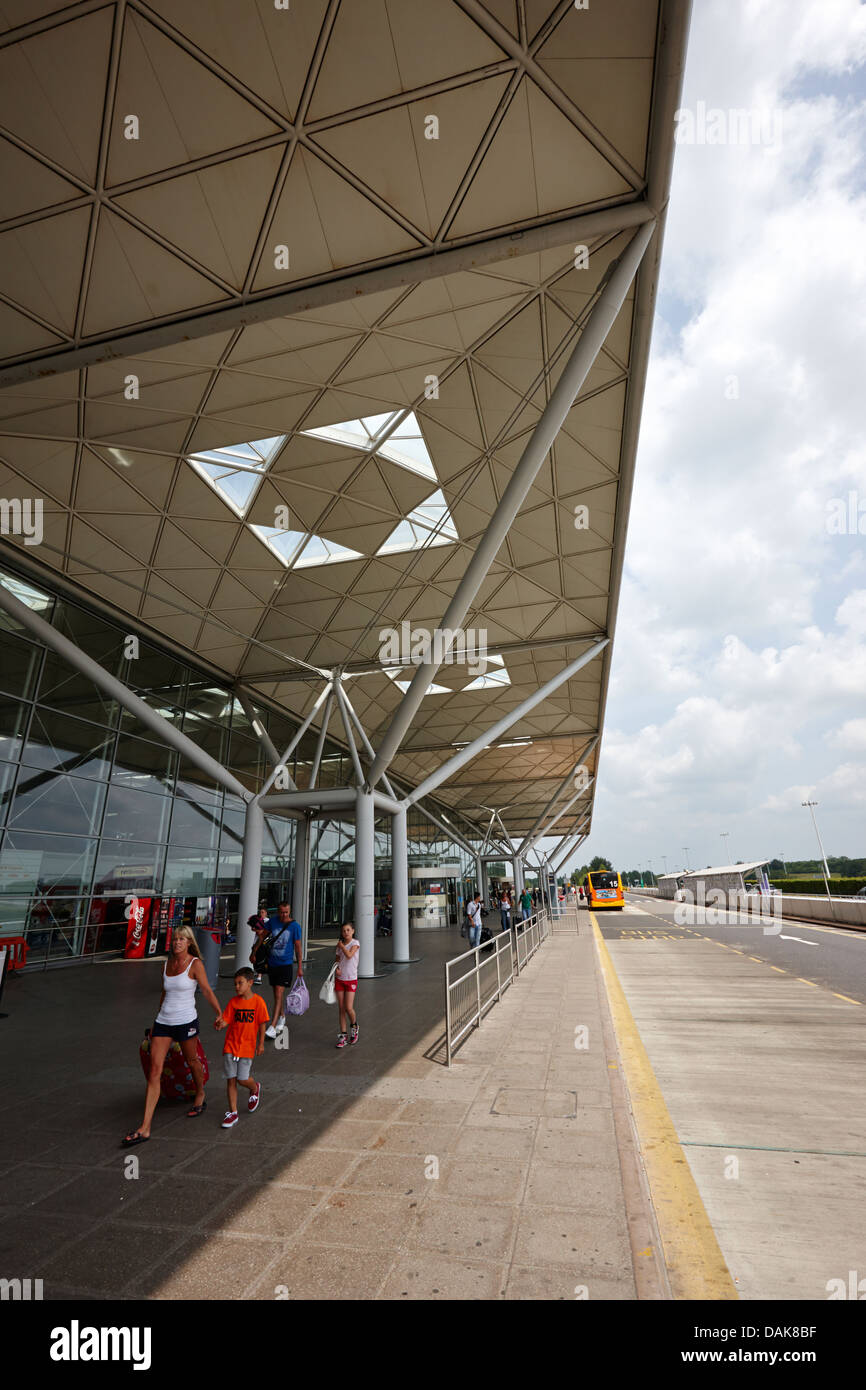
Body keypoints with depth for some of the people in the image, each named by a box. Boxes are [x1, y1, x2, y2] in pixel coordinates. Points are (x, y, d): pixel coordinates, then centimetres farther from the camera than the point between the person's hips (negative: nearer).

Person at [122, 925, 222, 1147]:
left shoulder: (195, 964, -9)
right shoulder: (166, 965, 7)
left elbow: (207, 991, -8)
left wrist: (220, 1015, -12)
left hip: (186, 1022, -4)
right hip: (163, 1022, 4)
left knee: (192, 1062, 15)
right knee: (154, 1071, -4)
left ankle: (200, 1097, 43)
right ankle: (144, 1128, -2)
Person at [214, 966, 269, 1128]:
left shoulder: (258, 1001, -9)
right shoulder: (233, 1002, 1)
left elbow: (262, 1024, -3)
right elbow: (226, 1020, -3)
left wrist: (261, 1043, -3)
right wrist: (219, 1024, -25)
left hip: (247, 1047, -3)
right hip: (230, 1045, 3)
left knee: (242, 1079, -2)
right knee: (230, 1079, 5)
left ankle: (255, 1088, 32)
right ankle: (232, 1113, 19)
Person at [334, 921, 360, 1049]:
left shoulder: (355, 943, -7)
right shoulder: (340, 945, 7)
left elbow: (349, 955, -22)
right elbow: (337, 960, 12)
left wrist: (341, 946, -9)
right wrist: (336, 969, -8)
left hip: (351, 979, -4)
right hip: (339, 979, 4)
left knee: (349, 1008, -8)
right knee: (341, 1009, 4)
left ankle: (354, 1026, 21)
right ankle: (343, 1035, 13)